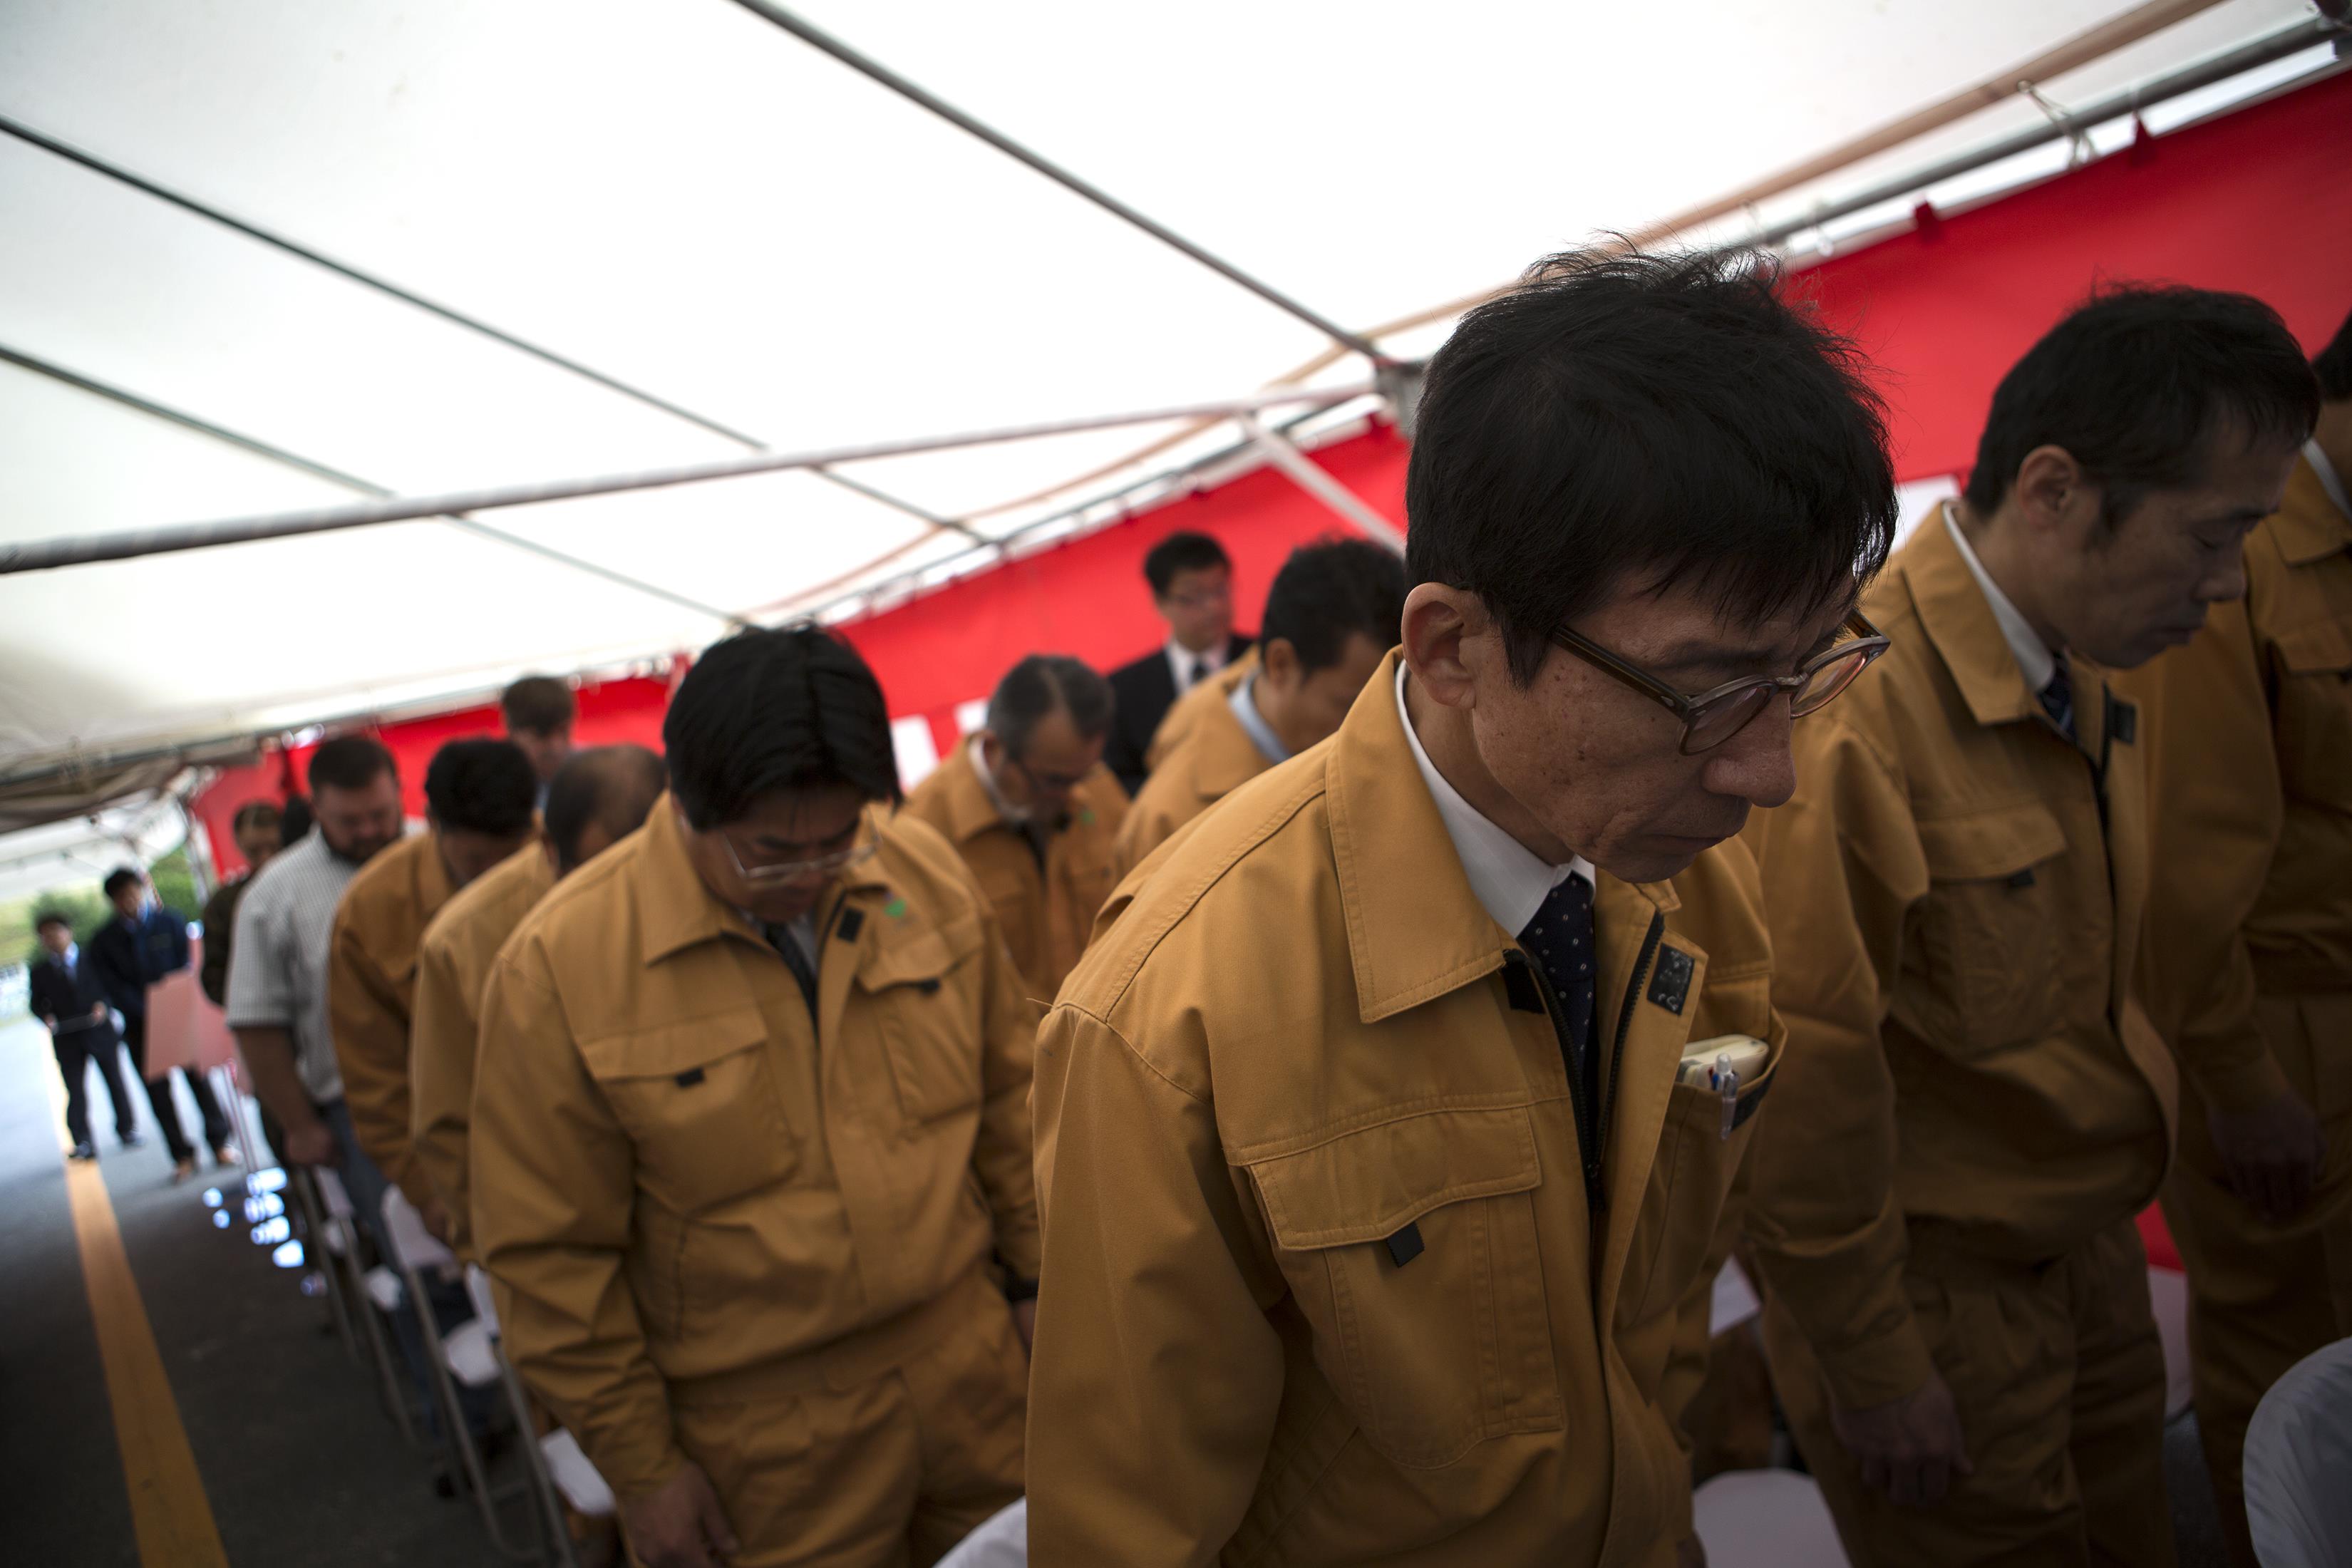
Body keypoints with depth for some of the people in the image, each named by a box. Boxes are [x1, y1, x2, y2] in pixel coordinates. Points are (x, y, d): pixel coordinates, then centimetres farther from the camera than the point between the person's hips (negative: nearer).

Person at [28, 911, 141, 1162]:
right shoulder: (39, 971, 6)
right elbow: (37, 1003, 8)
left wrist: (103, 1005, -14)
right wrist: (47, 1017, -12)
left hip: (99, 1031, 0)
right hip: (67, 1038, 0)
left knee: (115, 1081, 9)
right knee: (75, 1090, -4)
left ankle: (127, 1131, 21)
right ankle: (82, 1143, -1)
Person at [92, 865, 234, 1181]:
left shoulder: (171, 922, -1)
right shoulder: (103, 942, 0)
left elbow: (186, 972, -4)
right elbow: (116, 991, -5)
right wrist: (152, 1014, -18)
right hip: (140, 1025, 1)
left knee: (198, 1077, 0)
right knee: (158, 1089, 2)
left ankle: (219, 1142, 10)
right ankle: (182, 1156, 9)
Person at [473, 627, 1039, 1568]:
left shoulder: (927, 872, -8)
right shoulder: (557, 969, -17)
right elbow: (551, 1255, -9)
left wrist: (1037, 1273, 9)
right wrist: (643, 1468, -3)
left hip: (972, 1358, 4)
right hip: (770, 1438, -3)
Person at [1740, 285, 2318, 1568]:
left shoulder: (2088, 676, 0)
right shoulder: (1851, 721, -28)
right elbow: (1806, 1083, -24)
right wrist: (1874, 1369, -15)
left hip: (2087, 1255, 8)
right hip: (1938, 1304, -8)